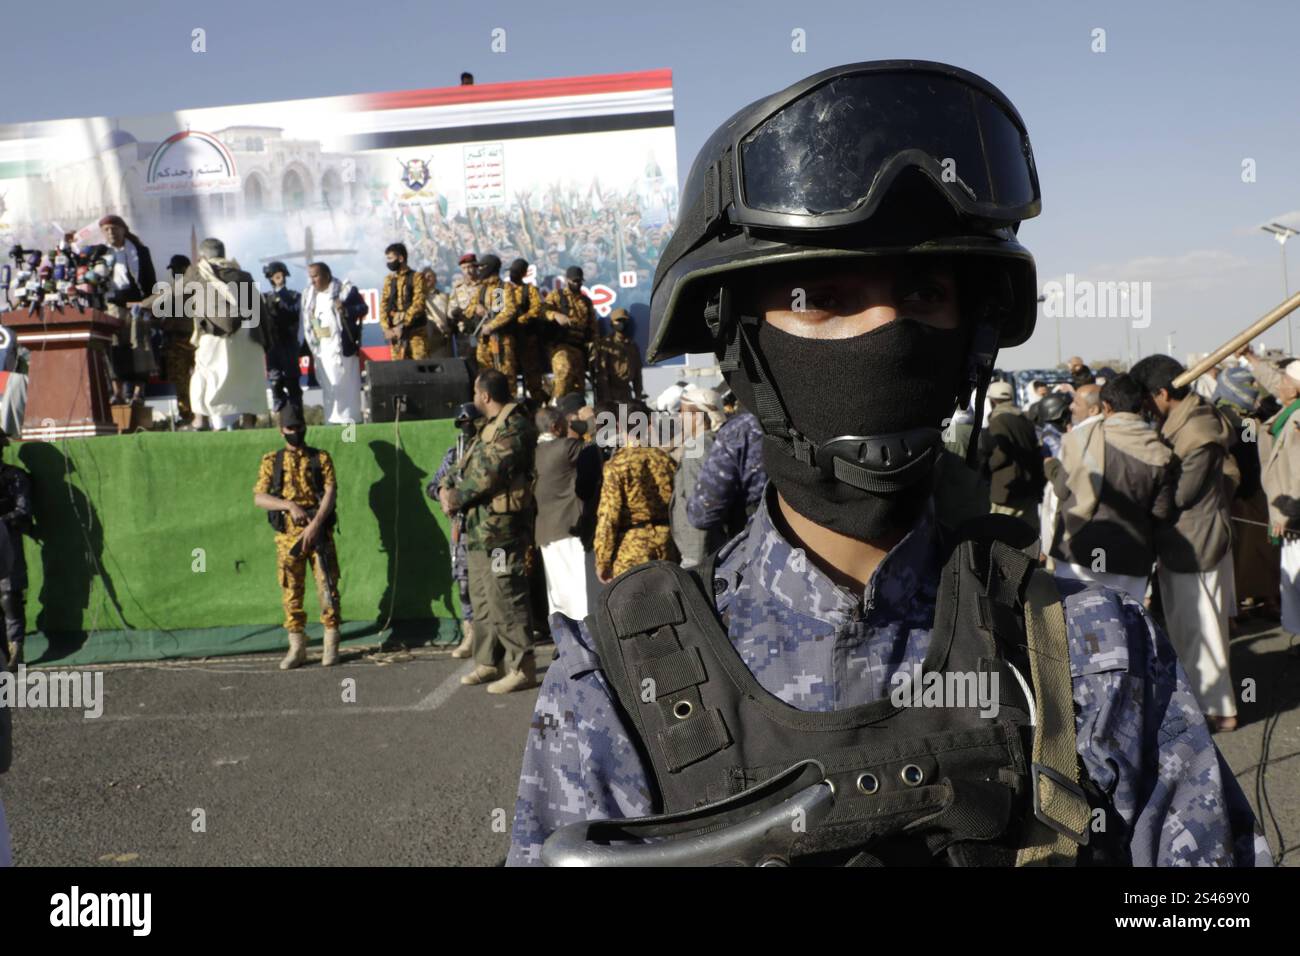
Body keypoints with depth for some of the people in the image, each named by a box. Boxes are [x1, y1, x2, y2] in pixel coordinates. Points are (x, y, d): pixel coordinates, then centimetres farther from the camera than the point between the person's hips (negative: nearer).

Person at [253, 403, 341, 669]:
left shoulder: (321, 458, 6)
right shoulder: (271, 461, 10)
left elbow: (330, 493, -5)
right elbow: (259, 498, 0)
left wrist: (315, 524, -18)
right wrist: (290, 505, -15)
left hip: (319, 533, -1)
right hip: (287, 536, 2)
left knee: (327, 587, -3)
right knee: (291, 592, 4)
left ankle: (331, 646, 5)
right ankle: (297, 648, 12)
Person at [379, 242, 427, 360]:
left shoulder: (416, 277, 1)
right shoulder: (389, 280, 14)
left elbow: (418, 304, -9)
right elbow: (383, 306, 10)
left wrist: (403, 325, -15)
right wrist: (386, 328, -4)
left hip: (415, 330, -4)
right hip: (394, 331, 4)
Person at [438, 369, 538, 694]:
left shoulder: (513, 427, -14)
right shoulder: (490, 427, 19)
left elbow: (488, 474, -20)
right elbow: (467, 465, 20)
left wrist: (456, 499, -10)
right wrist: (446, 488, 2)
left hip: (500, 529, -11)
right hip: (480, 529, 11)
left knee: (505, 599, -9)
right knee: (482, 598, 17)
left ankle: (523, 667, -4)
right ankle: (489, 661, 27)